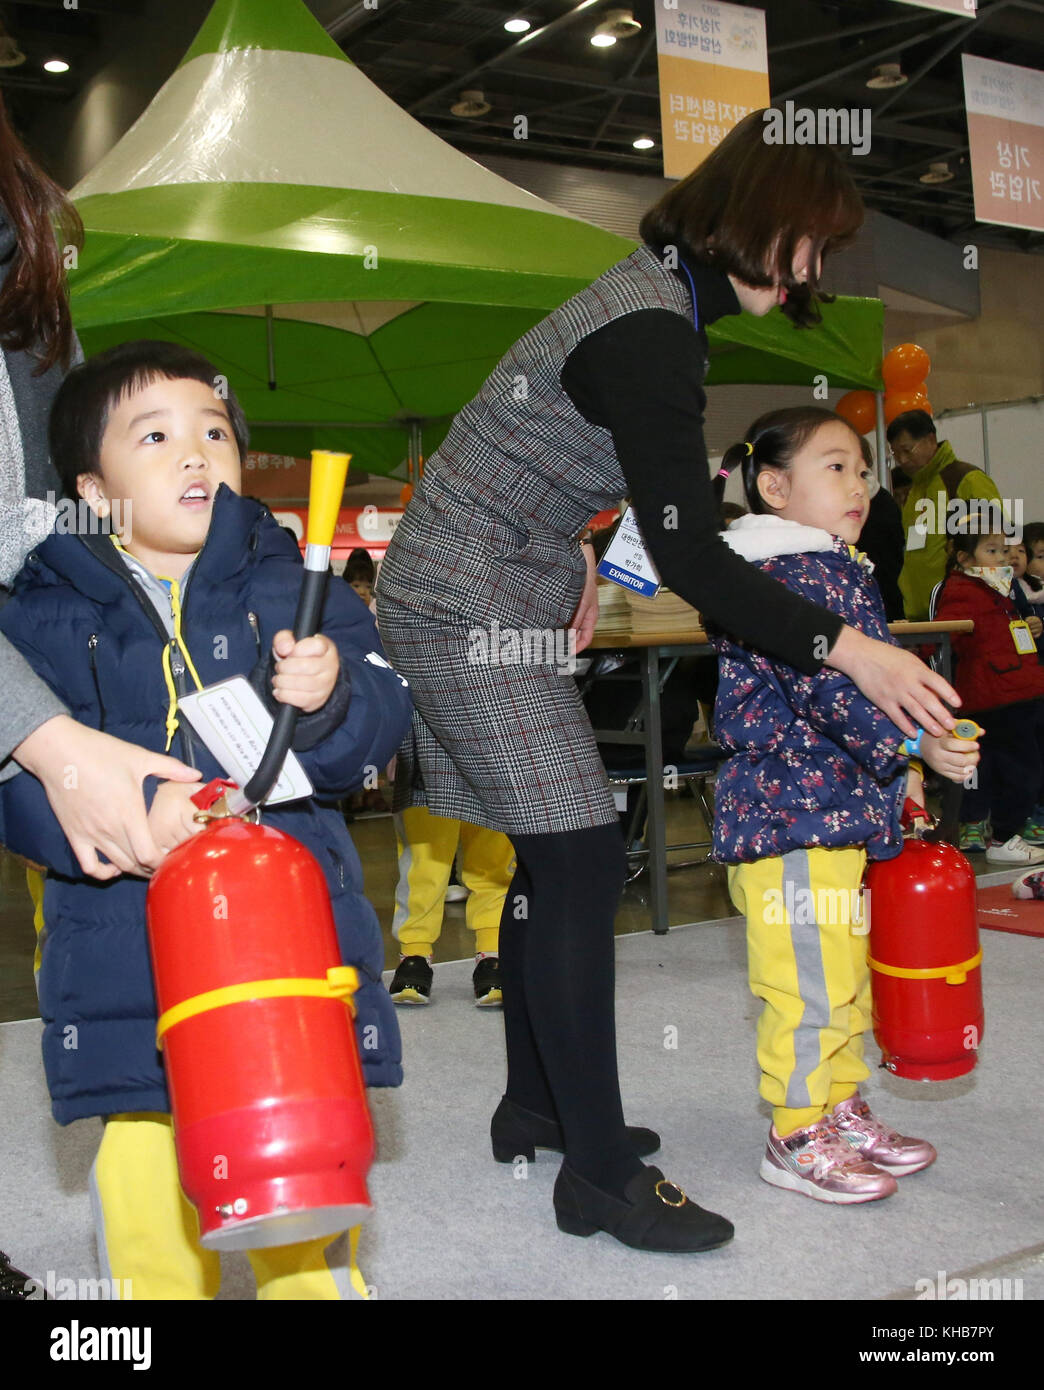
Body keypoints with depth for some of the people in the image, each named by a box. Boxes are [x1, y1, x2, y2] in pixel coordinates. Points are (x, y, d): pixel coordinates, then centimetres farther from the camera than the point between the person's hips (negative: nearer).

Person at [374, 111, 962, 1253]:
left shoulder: (657, 296, 11)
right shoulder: (650, 334, -21)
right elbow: (687, 559, -26)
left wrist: (572, 553, 14)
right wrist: (846, 648, -27)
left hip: (484, 601, 10)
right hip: (469, 609, -10)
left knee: (553, 859, 12)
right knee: (581, 860, -10)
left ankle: (534, 1108, 25)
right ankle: (599, 1174, -2)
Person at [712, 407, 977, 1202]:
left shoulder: (836, 571, 17)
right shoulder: (784, 575, -15)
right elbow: (832, 689, -24)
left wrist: (896, 772, 23)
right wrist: (916, 744, -23)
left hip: (836, 806, 11)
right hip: (790, 806, -11)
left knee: (846, 971, 19)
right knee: (809, 981, -4)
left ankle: (842, 1109, 32)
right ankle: (797, 1137, 9)